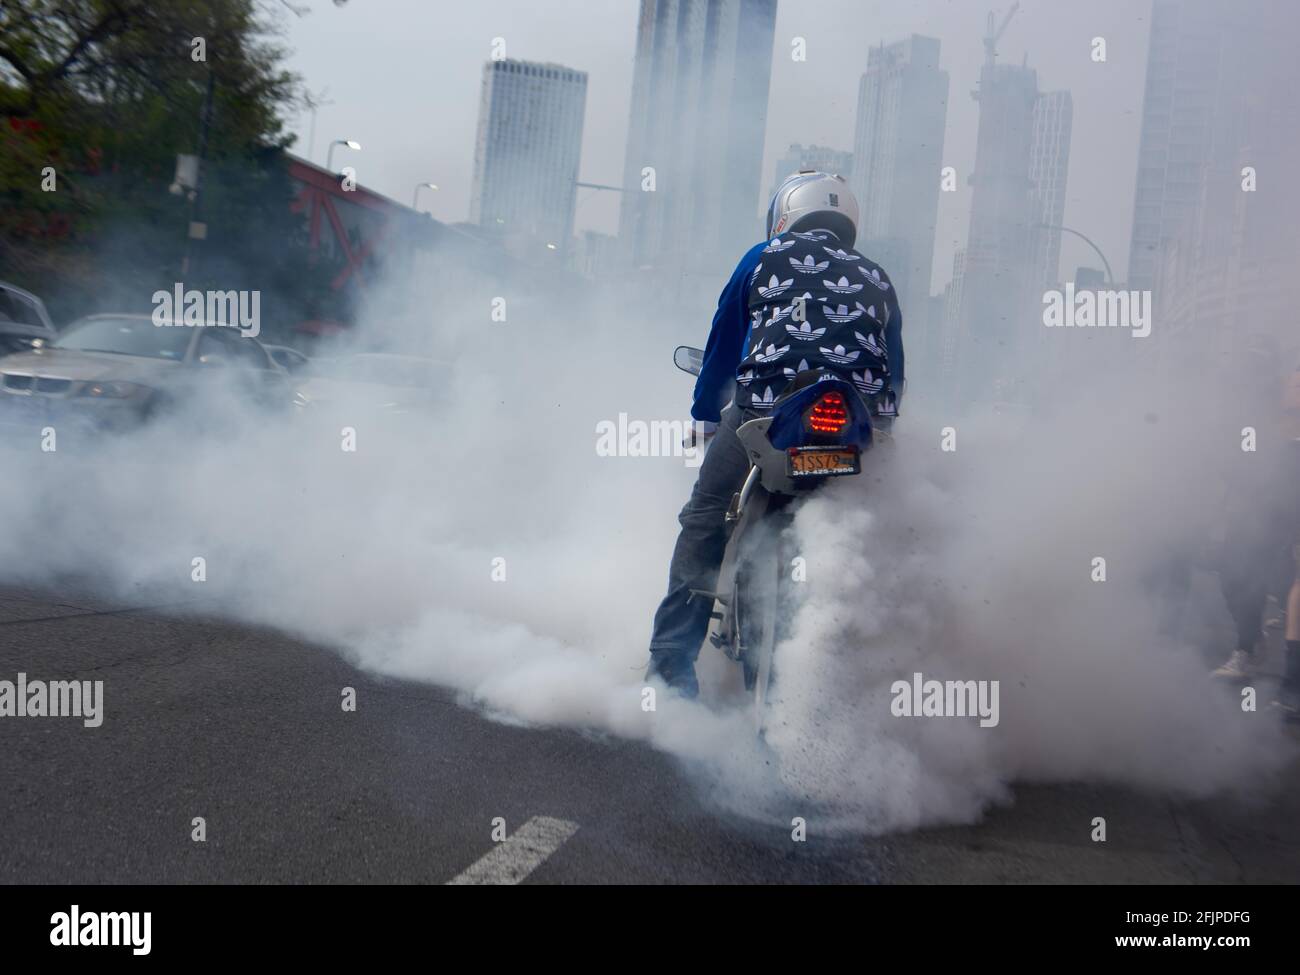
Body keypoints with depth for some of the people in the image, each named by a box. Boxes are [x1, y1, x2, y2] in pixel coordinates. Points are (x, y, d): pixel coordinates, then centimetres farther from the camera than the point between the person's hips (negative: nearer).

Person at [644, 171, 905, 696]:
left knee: (704, 521, 11)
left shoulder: (766, 258, 21)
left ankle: (671, 667, 10)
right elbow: (896, 371, 33)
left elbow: (724, 340, 25)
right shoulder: (876, 278, 28)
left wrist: (705, 415, 37)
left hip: (769, 400, -3)